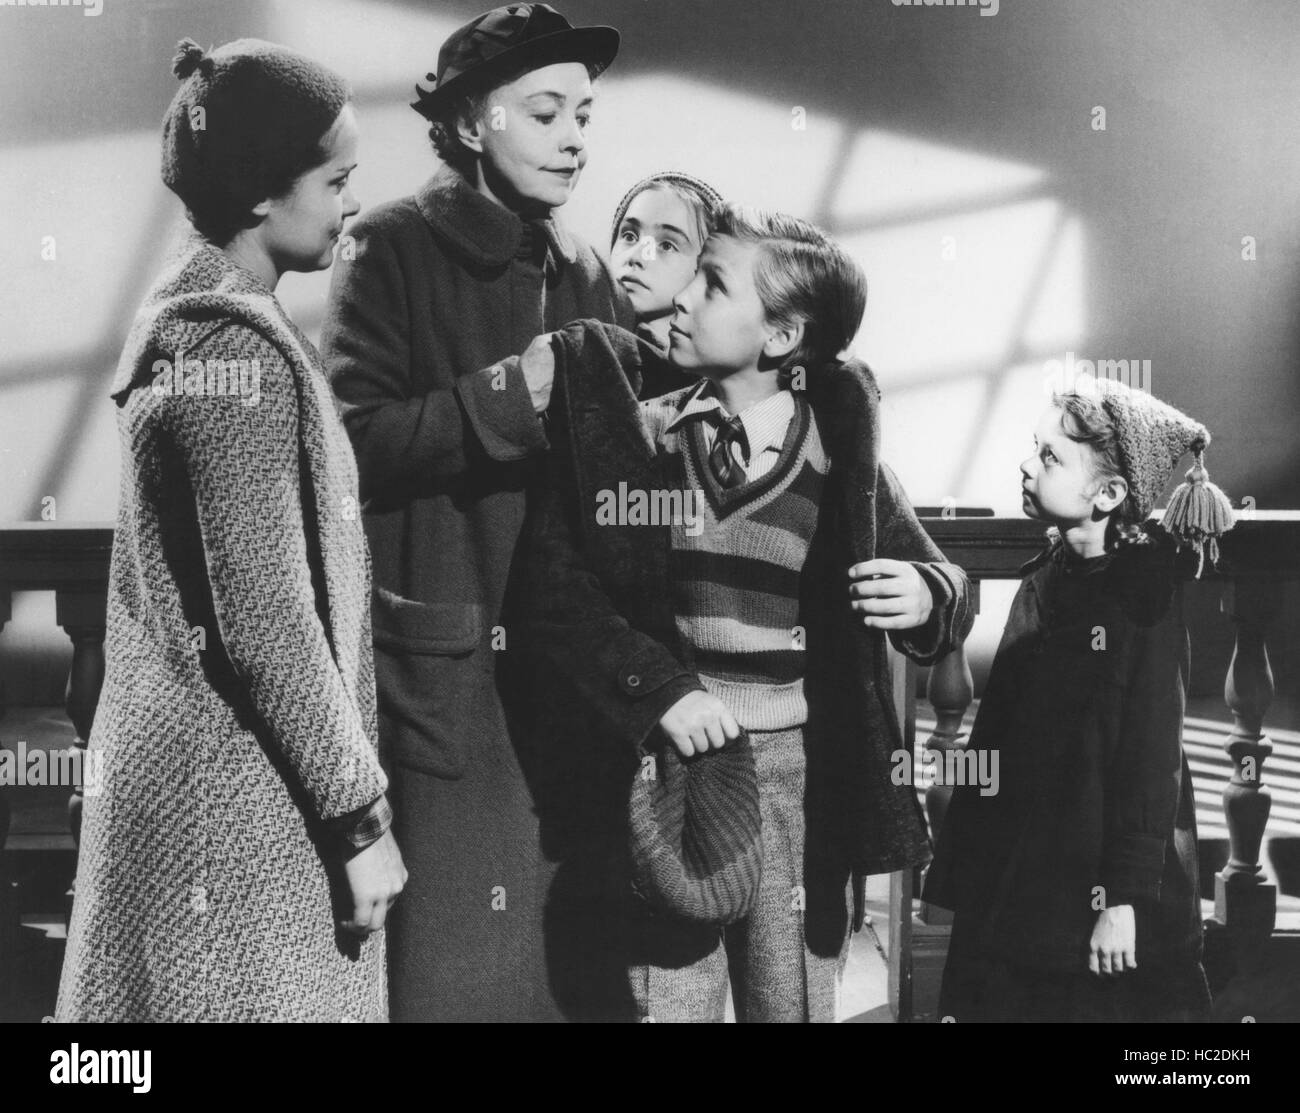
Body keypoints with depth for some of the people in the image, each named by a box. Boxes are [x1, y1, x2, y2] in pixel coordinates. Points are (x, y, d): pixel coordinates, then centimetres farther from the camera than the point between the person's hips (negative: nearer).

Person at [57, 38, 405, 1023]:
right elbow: (268, 621, -21)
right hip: (241, 792, -9)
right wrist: (361, 813, -14)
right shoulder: (239, 350, -18)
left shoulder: (182, 314, 9)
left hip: (176, 748, 9)